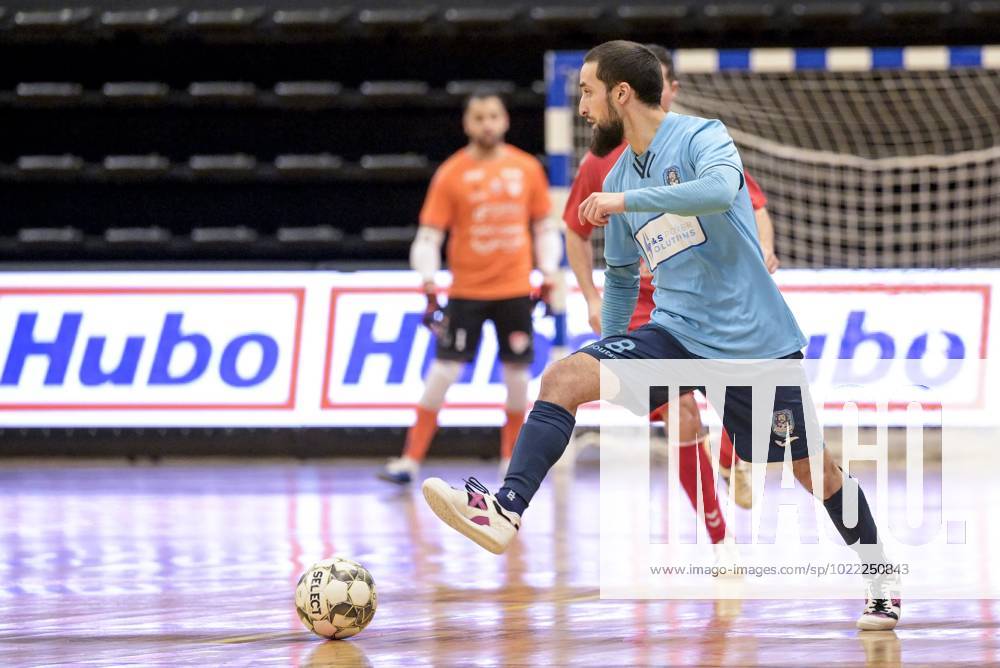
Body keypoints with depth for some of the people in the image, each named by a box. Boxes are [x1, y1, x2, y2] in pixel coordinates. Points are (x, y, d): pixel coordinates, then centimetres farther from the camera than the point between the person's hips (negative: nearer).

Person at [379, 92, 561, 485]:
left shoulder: (527, 169, 4)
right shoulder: (451, 174, -3)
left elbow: (545, 227, 12)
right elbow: (428, 235, -4)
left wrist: (548, 273, 2)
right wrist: (429, 284, -15)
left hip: (515, 289, 2)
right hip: (466, 289, -2)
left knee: (517, 373, 4)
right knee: (443, 371, -7)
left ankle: (511, 458, 19)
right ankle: (411, 459, -3)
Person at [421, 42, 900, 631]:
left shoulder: (702, 137, -9)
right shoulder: (618, 178, 11)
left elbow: (721, 189, -33)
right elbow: (621, 277, 24)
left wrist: (628, 200, -28)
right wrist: (611, 350, 25)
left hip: (753, 338, -5)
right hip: (676, 334, 5)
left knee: (809, 465, 4)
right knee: (564, 378, -17)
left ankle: (883, 578, 24)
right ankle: (505, 511, -28)